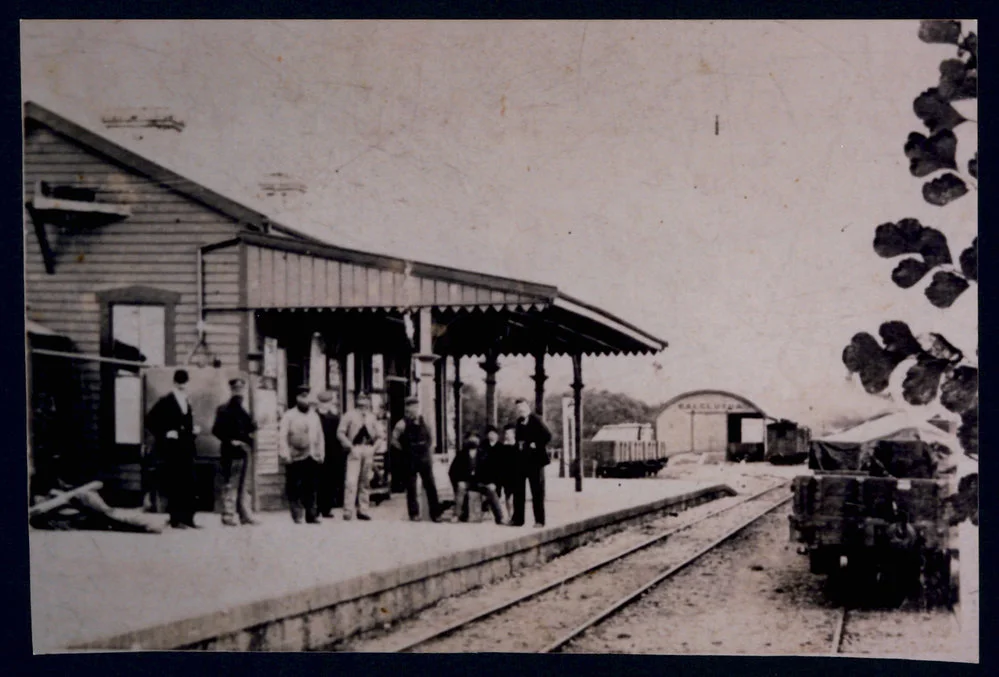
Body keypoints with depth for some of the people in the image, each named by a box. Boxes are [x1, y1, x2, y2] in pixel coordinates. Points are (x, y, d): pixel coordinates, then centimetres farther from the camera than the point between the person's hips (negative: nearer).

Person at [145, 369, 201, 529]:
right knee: (174, 485, -6)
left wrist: (193, 429, 8)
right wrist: (165, 434, -14)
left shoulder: (186, 402, 18)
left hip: (186, 450, 7)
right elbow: (150, 421, -10)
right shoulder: (165, 402, -5)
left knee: (189, 485, 4)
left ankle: (188, 519, 7)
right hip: (172, 450, -7)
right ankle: (176, 520, -3)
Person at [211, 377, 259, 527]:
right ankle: (228, 516, -4)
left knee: (244, 486, 11)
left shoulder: (243, 412, 16)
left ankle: (245, 515, 16)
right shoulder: (224, 410, -7)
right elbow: (217, 430, -14)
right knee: (230, 486, -6)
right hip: (231, 453, -8)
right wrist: (230, 441, -18)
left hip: (244, 452, 8)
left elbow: (251, 429, 19)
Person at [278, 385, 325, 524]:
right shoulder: (289, 416, 1)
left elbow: (320, 436, 18)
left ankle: (312, 514, 6)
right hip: (295, 458, -4)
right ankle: (297, 515, 4)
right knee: (294, 488, -2)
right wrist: (285, 454, -12)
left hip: (312, 458, 4)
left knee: (311, 488, 3)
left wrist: (321, 453, 11)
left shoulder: (314, 416, 17)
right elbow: (282, 436, -5)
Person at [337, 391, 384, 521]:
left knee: (365, 481, 6)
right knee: (351, 481, -13)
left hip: (368, 450, 4)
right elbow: (340, 432, 0)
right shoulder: (349, 415, 3)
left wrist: (375, 446, 3)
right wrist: (349, 445, -9)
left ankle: (363, 510, 11)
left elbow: (381, 435, 20)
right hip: (355, 450, -4)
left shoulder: (372, 417, 15)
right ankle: (348, 511, -14)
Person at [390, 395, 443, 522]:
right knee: (411, 488, 3)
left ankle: (435, 513, 7)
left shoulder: (423, 422, 4)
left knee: (431, 486, 2)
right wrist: (404, 450, -1)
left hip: (424, 459, 3)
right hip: (410, 460, -3)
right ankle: (414, 514, 11)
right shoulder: (403, 424, -8)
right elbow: (394, 439, -4)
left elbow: (430, 437, 17)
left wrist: (430, 452, 12)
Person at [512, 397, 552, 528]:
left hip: (535, 460, -7)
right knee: (518, 490, 7)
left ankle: (539, 520, 3)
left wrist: (536, 445, -15)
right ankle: (518, 519, 13)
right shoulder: (519, 422, 11)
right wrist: (519, 446, 2)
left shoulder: (535, 420, -9)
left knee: (537, 491, -1)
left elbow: (547, 436, -17)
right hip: (522, 461, 7)